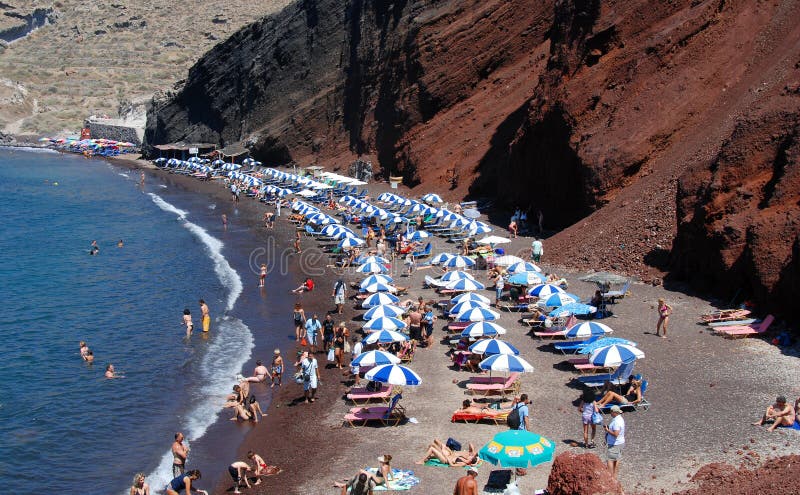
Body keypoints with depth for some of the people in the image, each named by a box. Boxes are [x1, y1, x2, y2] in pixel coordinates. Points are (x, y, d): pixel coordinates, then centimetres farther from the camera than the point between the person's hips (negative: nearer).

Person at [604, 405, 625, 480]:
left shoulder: (617, 422, -25)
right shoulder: (619, 419, 9)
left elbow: (616, 434, -30)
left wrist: (607, 430, -19)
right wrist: (609, 428, 11)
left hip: (615, 444, -11)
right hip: (619, 442, 11)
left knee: (610, 460, -5)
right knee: (616, 460, 15)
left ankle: (611, 477, -4)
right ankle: (614, 476, 22)